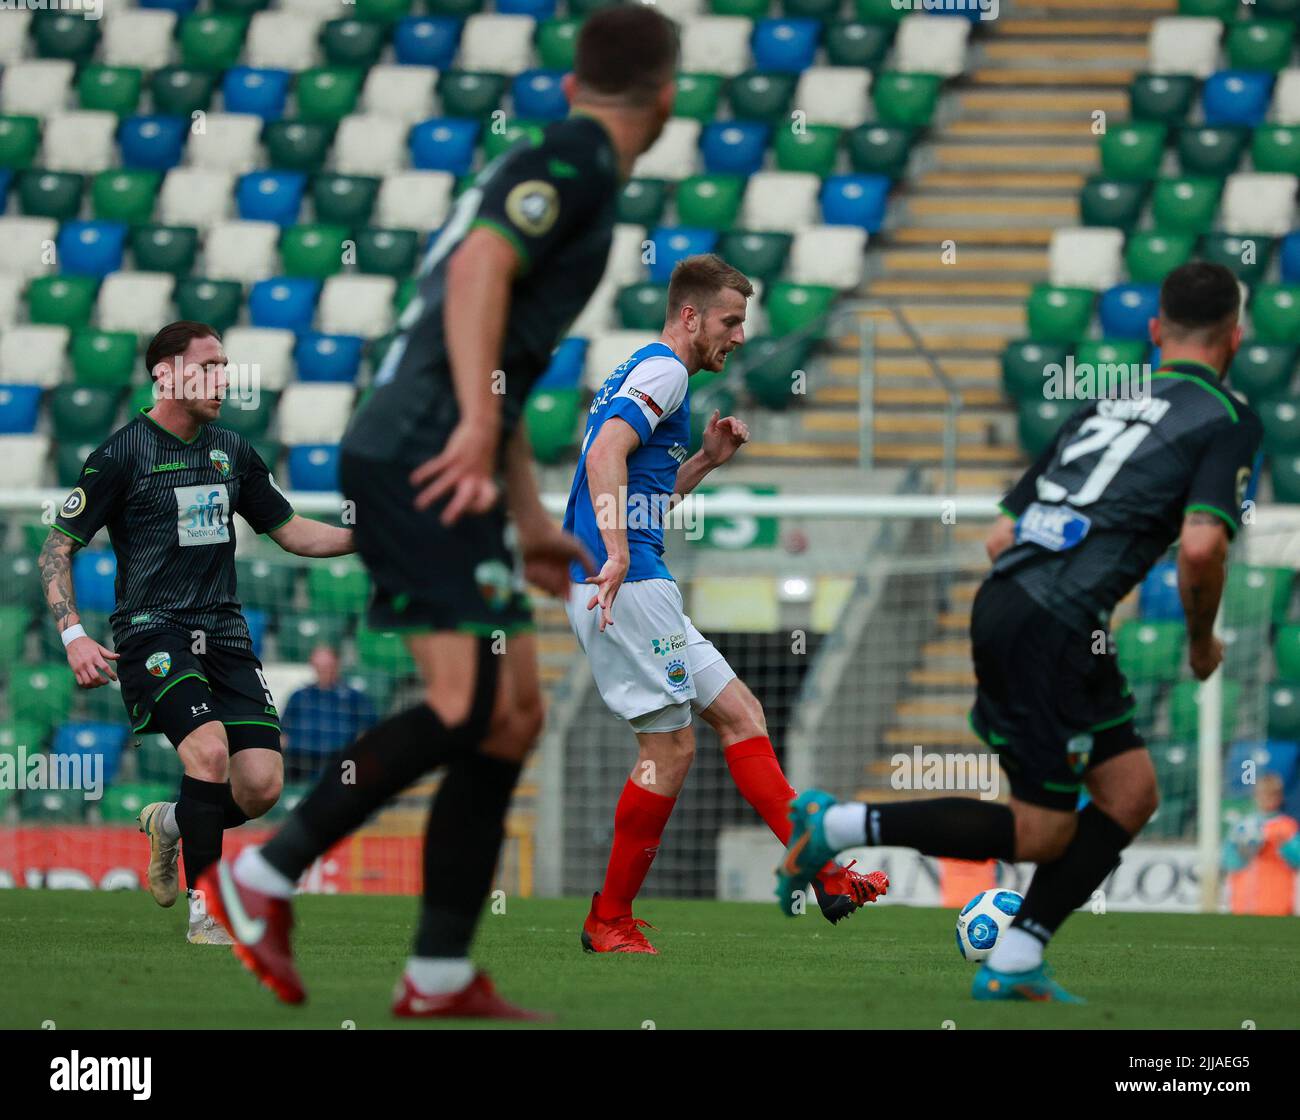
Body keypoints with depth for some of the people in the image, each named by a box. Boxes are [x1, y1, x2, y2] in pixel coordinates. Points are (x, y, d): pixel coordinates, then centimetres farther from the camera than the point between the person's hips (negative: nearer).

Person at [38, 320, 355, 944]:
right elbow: (57, 548, -1)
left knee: (261, 785, -9)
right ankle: (204, 911, -16)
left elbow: (291, 533, 20)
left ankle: (171, 824, 24)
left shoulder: (233, 452, 12)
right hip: (152, 629, -5)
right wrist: (73, 636, -13)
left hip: (223, 631, 5)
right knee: (210, 748, -28)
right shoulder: (122, 454, -4)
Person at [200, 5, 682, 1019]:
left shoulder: (545, 167, 26)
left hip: (439, 467, 10)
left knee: (514, 714, 8)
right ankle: (266, 876, -12)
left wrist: (530, 522, 34)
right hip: (419, 458, -10)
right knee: (473, 704, -17)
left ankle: (442, 975, 8)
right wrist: (478, 427, -29)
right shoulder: (578, 162, -4)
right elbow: (479, 268, -20)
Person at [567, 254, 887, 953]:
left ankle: (825, 875, 2)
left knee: (740, 713, 7)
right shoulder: (662, 370, -7)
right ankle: (609, 921, -2)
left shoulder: (646, 372, 24)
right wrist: (616, 554, -34)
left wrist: (704, 462, 18)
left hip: (635, 589, 11)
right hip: (628, 588, -11)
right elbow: (605, 455, -24)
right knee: (670, 745, -8)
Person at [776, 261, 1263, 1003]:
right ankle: (840, 825, -2)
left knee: (1132, 791, 14)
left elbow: (1002, 537, 21)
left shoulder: (1105, 407, 21)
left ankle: (1015, 962, 10)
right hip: (1056, 628, -8)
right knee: (1041, 833, 2)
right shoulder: (1229, 420, -1)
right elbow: (1201, 546, -18)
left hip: (1001, 602, 8)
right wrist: (1203, 641, 0)